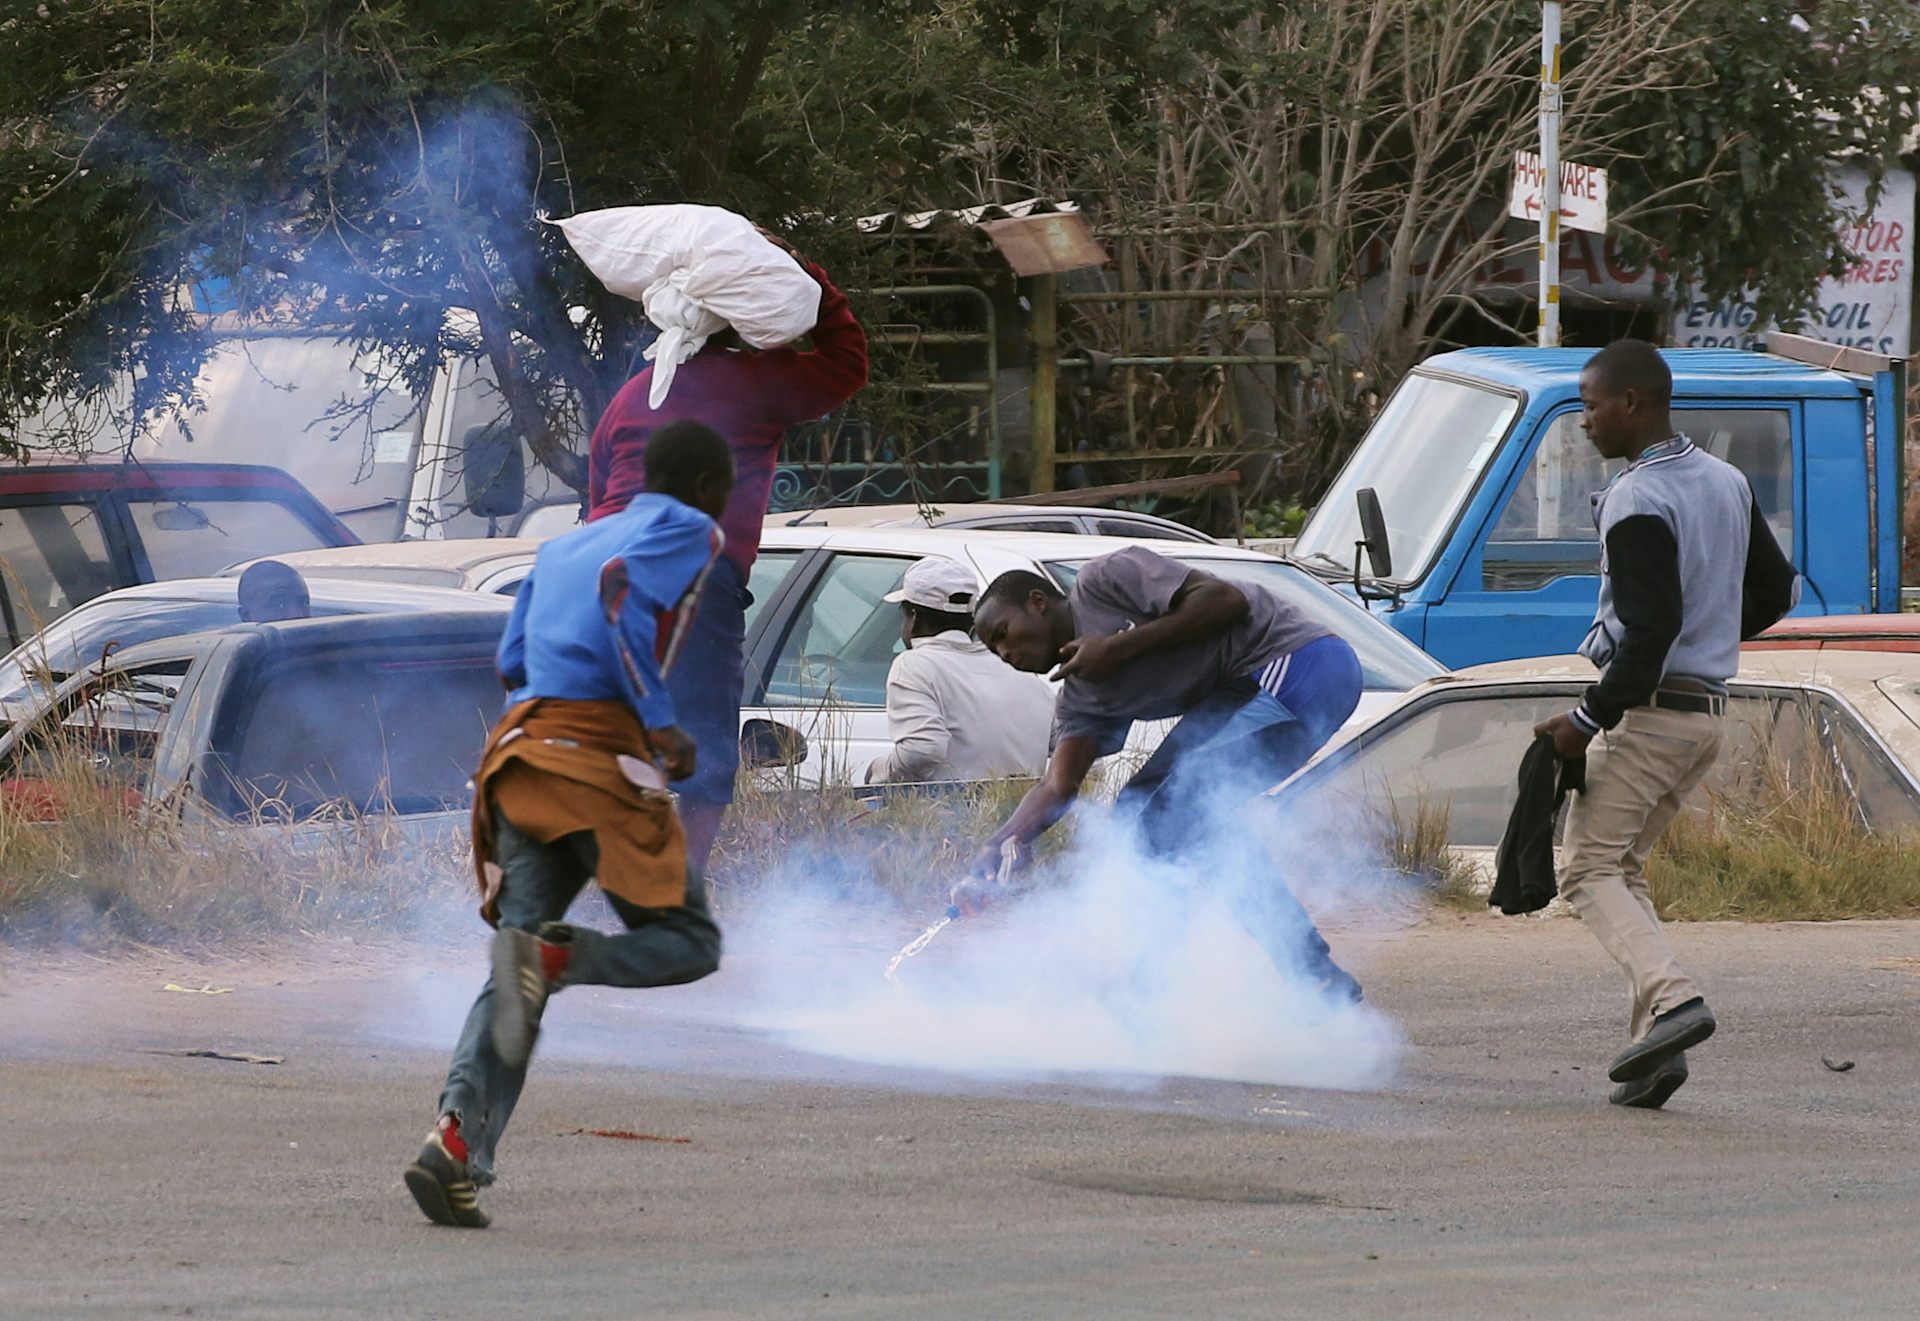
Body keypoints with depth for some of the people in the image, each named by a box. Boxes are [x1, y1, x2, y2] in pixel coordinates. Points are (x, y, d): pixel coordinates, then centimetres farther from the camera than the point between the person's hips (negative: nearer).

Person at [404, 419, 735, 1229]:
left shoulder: (565, 546, 28)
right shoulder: (688, 531, 6)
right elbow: (623, 593, -14)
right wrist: (661, 722, -13)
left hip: (522, 749, 7)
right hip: (600, 749, -7)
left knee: (518, 967, 2)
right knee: (688, 942, 4)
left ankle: (457, 1140, -19)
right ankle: (555, 957, -25)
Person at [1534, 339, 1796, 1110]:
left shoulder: (1638, 504, -17)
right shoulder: (1726, 483, 12)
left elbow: (1651, 629, -23)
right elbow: (1777, 590, 20)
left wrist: (1587, 722, -18)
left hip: (1648, 708, -9)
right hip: (1709, 711, 9)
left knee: (1588, 870, -4)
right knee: (1625, 867, 15)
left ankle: (1671, 998, -25)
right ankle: (1654, 1050, 4)